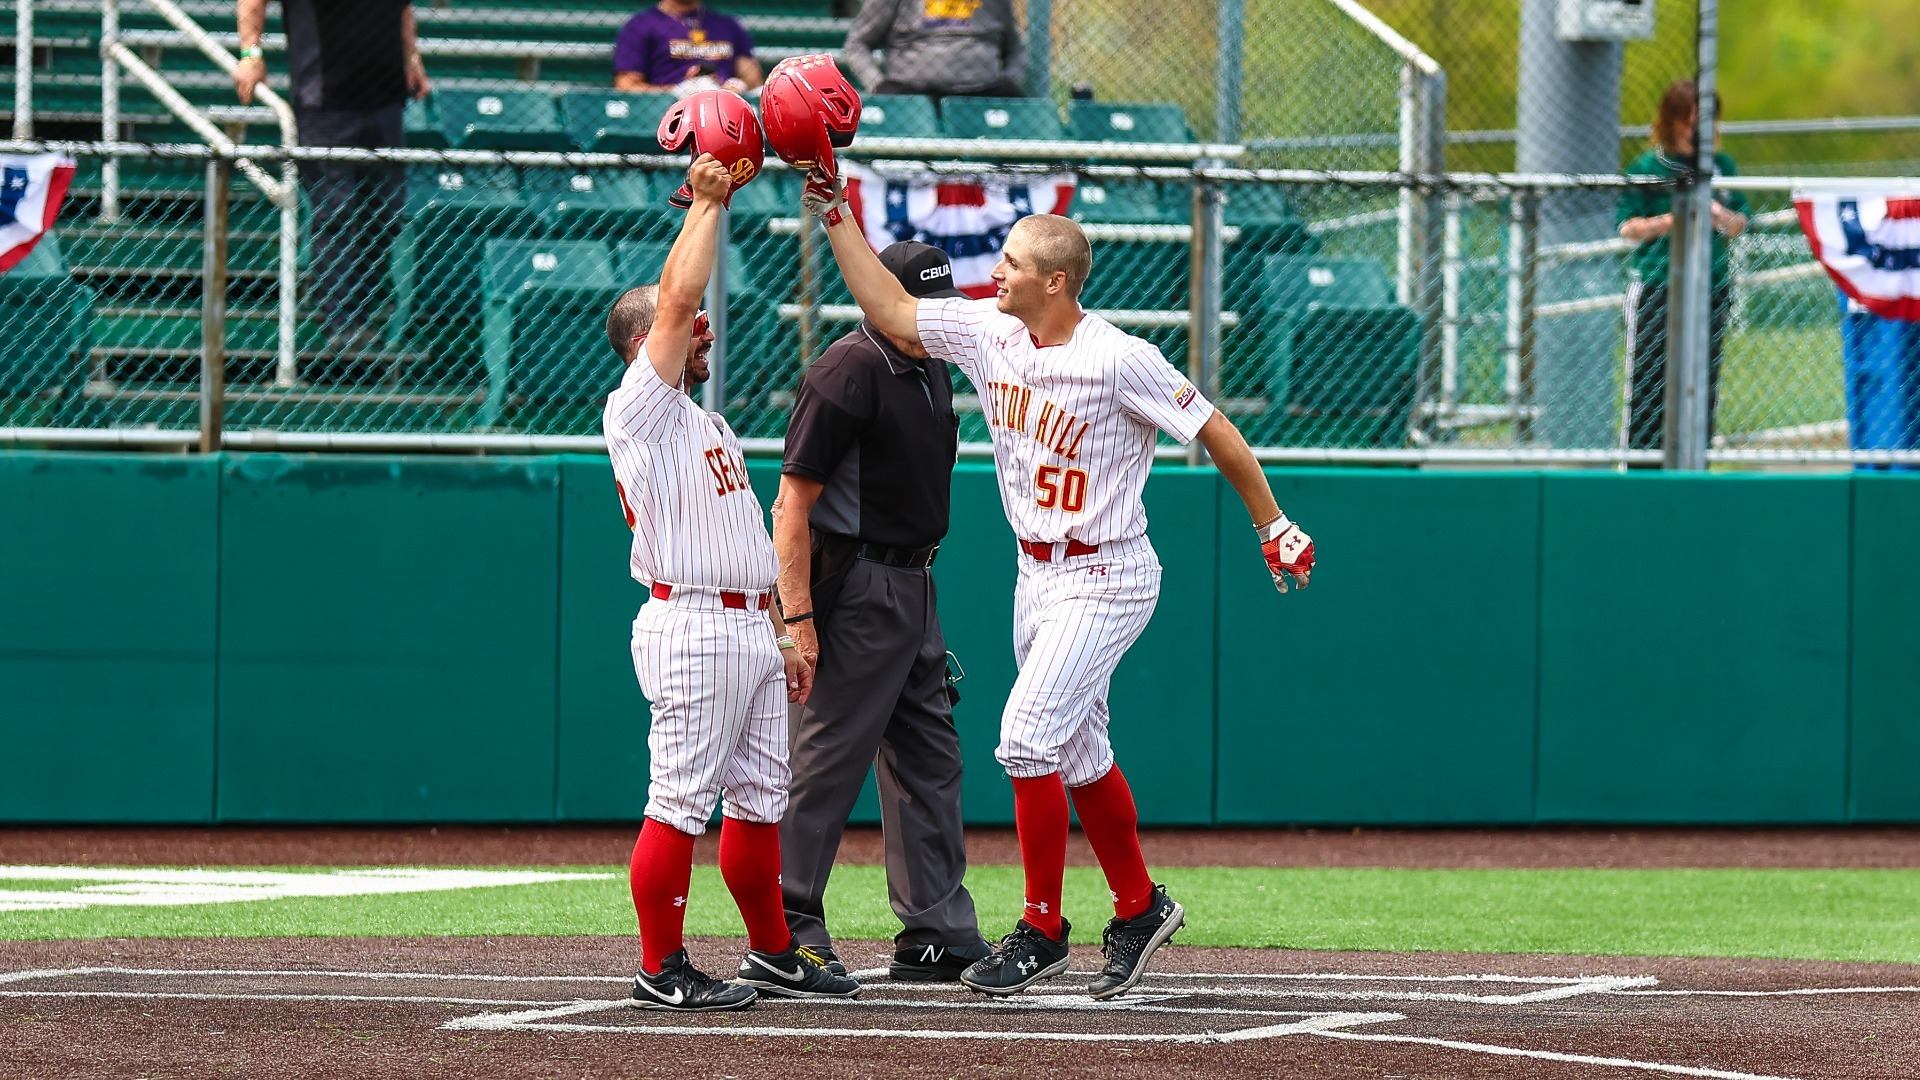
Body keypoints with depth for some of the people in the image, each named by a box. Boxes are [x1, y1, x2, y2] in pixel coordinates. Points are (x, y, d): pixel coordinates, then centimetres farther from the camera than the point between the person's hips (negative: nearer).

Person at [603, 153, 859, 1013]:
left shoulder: (707, 424, 23)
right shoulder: (640, 411, -5)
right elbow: (678, 298, -17)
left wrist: (780, 638, 19)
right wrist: (706, 203, -9)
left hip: (751, 629, 9)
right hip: (692, 629, -9)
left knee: (760, 798, 12)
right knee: (681, 802, -9)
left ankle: (772, 953, 20)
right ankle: (662, 969, -7)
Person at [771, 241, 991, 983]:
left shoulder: (930, 369, 12)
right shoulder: (847, 374, -16)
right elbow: (793, 504, -18)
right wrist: (798, 617, -24)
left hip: (913, 584, 9)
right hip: (855, 591, -9)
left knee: (929, 757, 9)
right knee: (827, 756, -6)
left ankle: (938, 934, 13)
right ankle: (788, 930, -1)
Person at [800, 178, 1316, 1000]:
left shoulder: (1119, 361, -20)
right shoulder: (990, 333, -1)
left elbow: (1215, 432, -13)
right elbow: (890, 310, 7)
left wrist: (1272, 527, -8)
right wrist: (836, 217, 1)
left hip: (1106, 578, -8)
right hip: (1037, 575, 8)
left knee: (1028, 736, -15)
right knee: (1077, 753, 14)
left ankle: (1042, 931, -7)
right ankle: (1139, 908, 28)